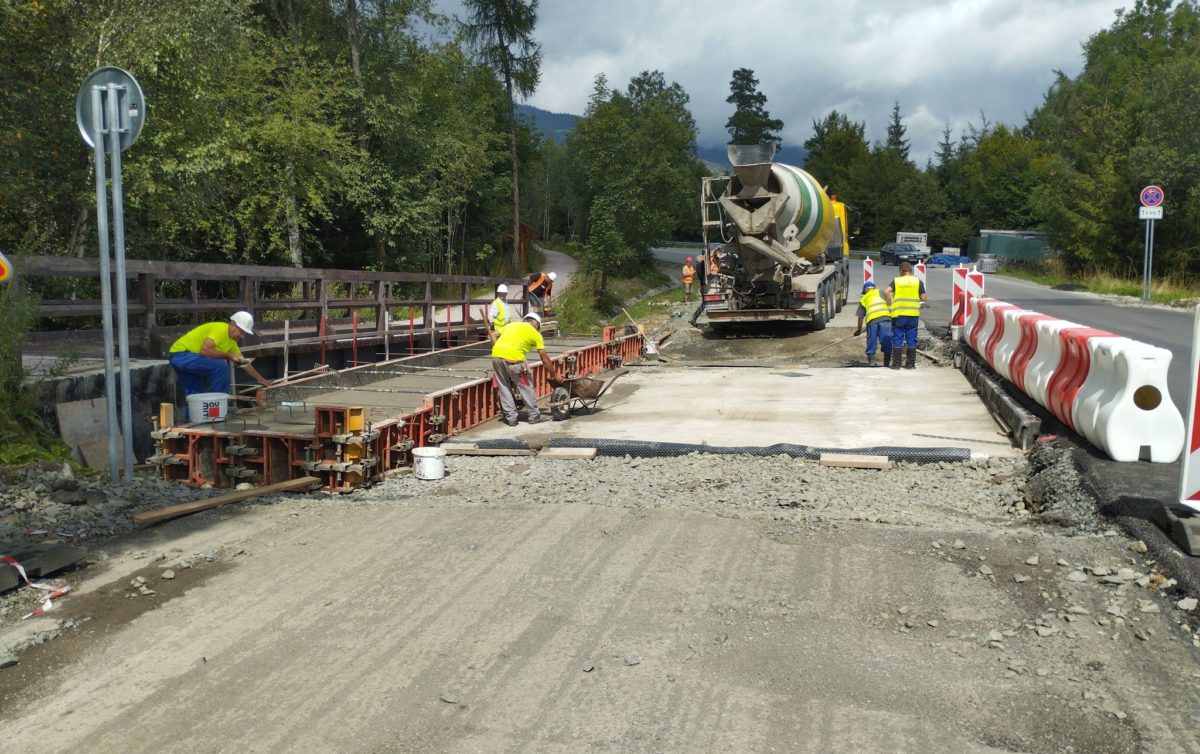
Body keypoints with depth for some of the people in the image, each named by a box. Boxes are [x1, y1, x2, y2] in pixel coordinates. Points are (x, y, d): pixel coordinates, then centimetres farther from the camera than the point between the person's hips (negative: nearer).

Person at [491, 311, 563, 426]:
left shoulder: (512, 324, 26)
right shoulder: (535, 333, 14)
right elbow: (545, 359, 15)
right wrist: (554, 375, 23)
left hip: (496, 355, 4)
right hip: (513, 358, -4)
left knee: (504, 388, 16)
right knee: (526, 386, 13)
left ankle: (510, 417, 17)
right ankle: (534, 415, 23)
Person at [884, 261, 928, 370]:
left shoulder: (896, 281, 2)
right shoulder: (918, 281, 3)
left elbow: (886, 291, -14)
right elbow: (923, 298, 0)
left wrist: (890, 303, -2)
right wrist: (927, 297, 21)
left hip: (898, 314, -1)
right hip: (913, 314, 1)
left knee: (897, 339, 5)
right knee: (911, 340, 8)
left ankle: (896, 364, 4)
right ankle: (910, 364, 10)